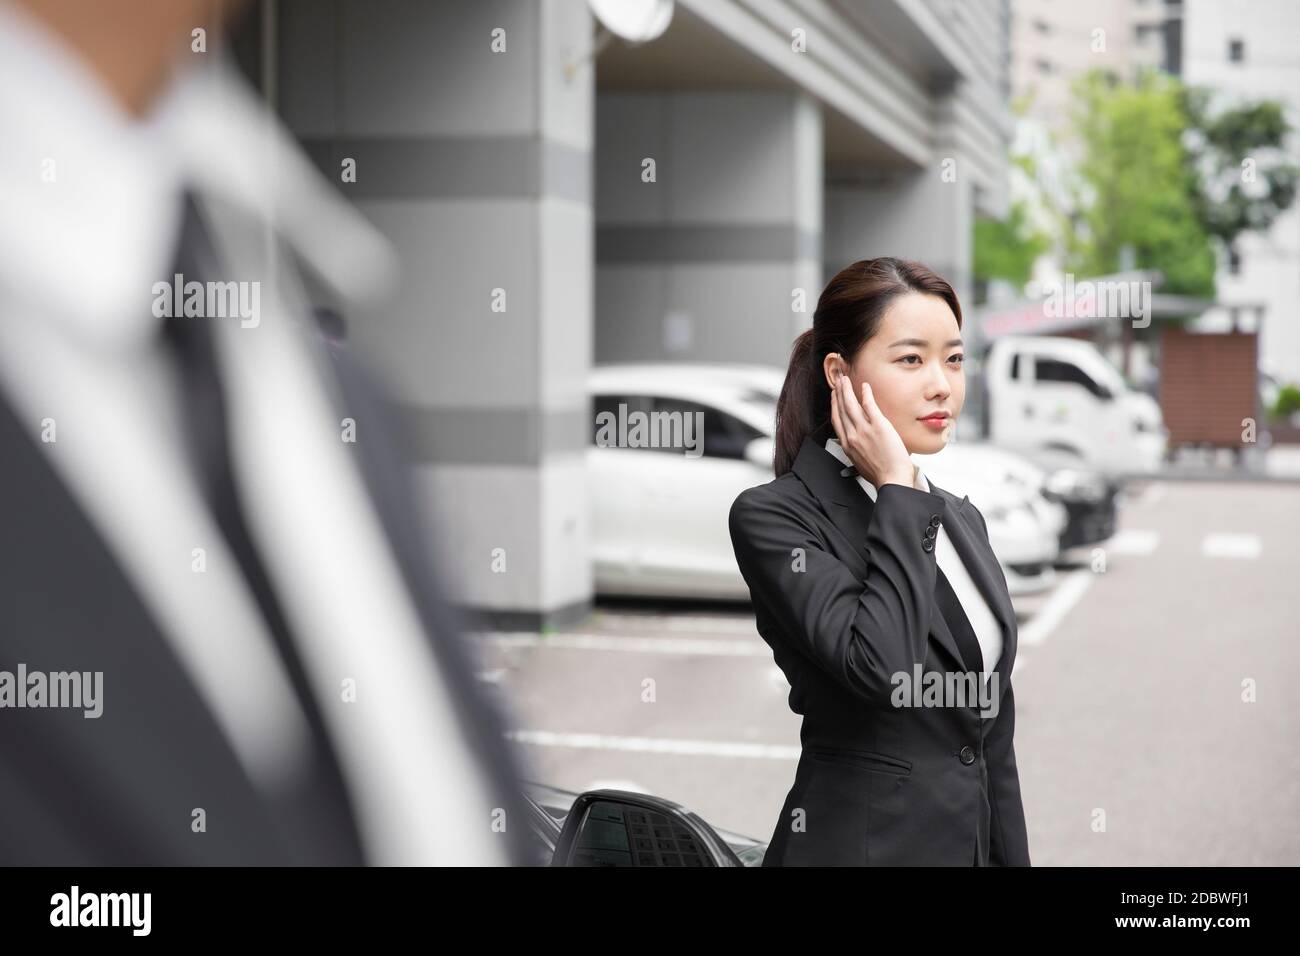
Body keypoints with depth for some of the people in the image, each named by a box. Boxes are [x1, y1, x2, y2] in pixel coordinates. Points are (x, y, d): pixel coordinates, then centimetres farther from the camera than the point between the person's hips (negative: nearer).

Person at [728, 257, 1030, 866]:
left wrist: (1014, 858, 9)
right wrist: (896, 492, -18)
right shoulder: (774, 516, -12)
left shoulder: (962, 518, 10)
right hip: (858, 845, -6)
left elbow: (995, 735, 13)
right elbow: (879, 665, -26)